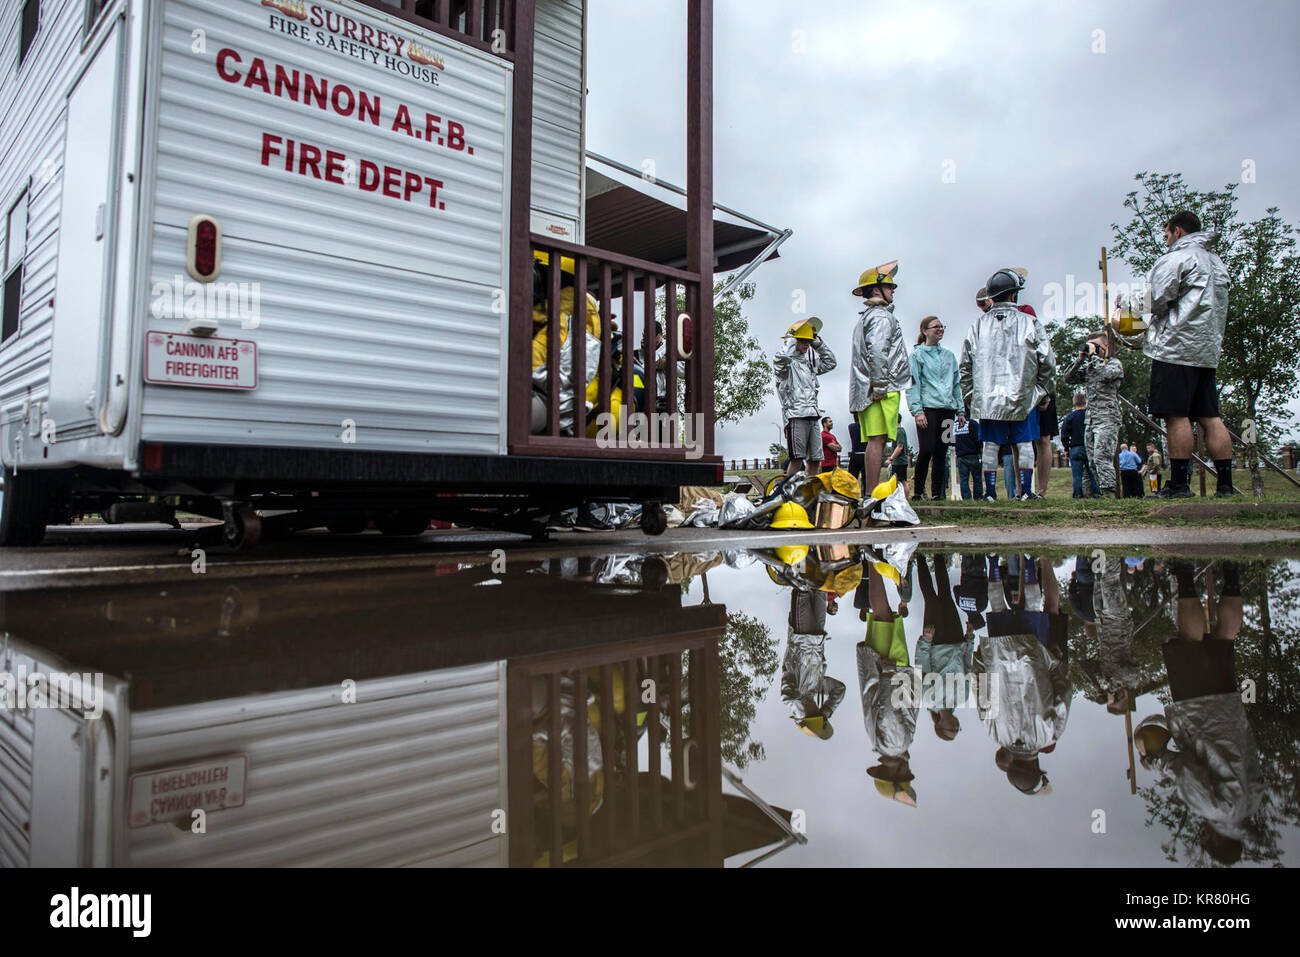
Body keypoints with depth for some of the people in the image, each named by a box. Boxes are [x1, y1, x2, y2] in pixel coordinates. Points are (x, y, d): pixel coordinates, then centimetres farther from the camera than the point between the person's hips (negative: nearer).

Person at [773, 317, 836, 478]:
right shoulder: (787, 362, 0)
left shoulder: (810, 362, 24)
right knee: (797, 459, -15)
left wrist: (818, 343, 22)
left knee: (814, 460, 6)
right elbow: (780, 358, -23)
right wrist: (790, 337, -8)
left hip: (813, 415, 8)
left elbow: (830, 363, 32)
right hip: (796, 414, -8)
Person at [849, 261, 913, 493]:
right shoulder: (881, 316, -6)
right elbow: (877, 351, -20)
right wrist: (880, 385, -20)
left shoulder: (865, 318, 25)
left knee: (874, 441, 9)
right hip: (883, 390, -10)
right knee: (877, 439, -12)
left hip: (865, 390, 10)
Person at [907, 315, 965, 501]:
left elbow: (956, 384, 22)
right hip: (928, 408, -5)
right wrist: (917, 410, -14)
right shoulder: (917, 355, 3)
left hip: (947, 409, 5)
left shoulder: (949, 355, 20)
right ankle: (919, 490, -1)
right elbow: (912, 384, -4)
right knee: (926, 450, -15)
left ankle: (937, 493, 8)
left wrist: (961, 410, 15)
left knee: (941, 453, 3)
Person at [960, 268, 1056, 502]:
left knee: (990, 444, 5)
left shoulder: (978, 325, 5)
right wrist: (1043, 394, 12)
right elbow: (1047, 362, 1)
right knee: (1025, 443, 6)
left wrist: (969, 395, 15)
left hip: (987, 398, 2)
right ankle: (1026, 491, 7)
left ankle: (990, 491, 7)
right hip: (1023, 397, -1)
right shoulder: (1031, 323, -1)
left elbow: (965, 365, 7)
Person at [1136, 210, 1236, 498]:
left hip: (1176, 346, -8)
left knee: (1176, 415, -9)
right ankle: (1225, 483, 4)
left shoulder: (1176, 257, -4)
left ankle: (1179, 483, -10)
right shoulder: (1216, 262, 24)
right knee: (1210, 417, 6)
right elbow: (1220, 309, 24)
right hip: (1208, 349, 9)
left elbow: (1157, 300, -11)